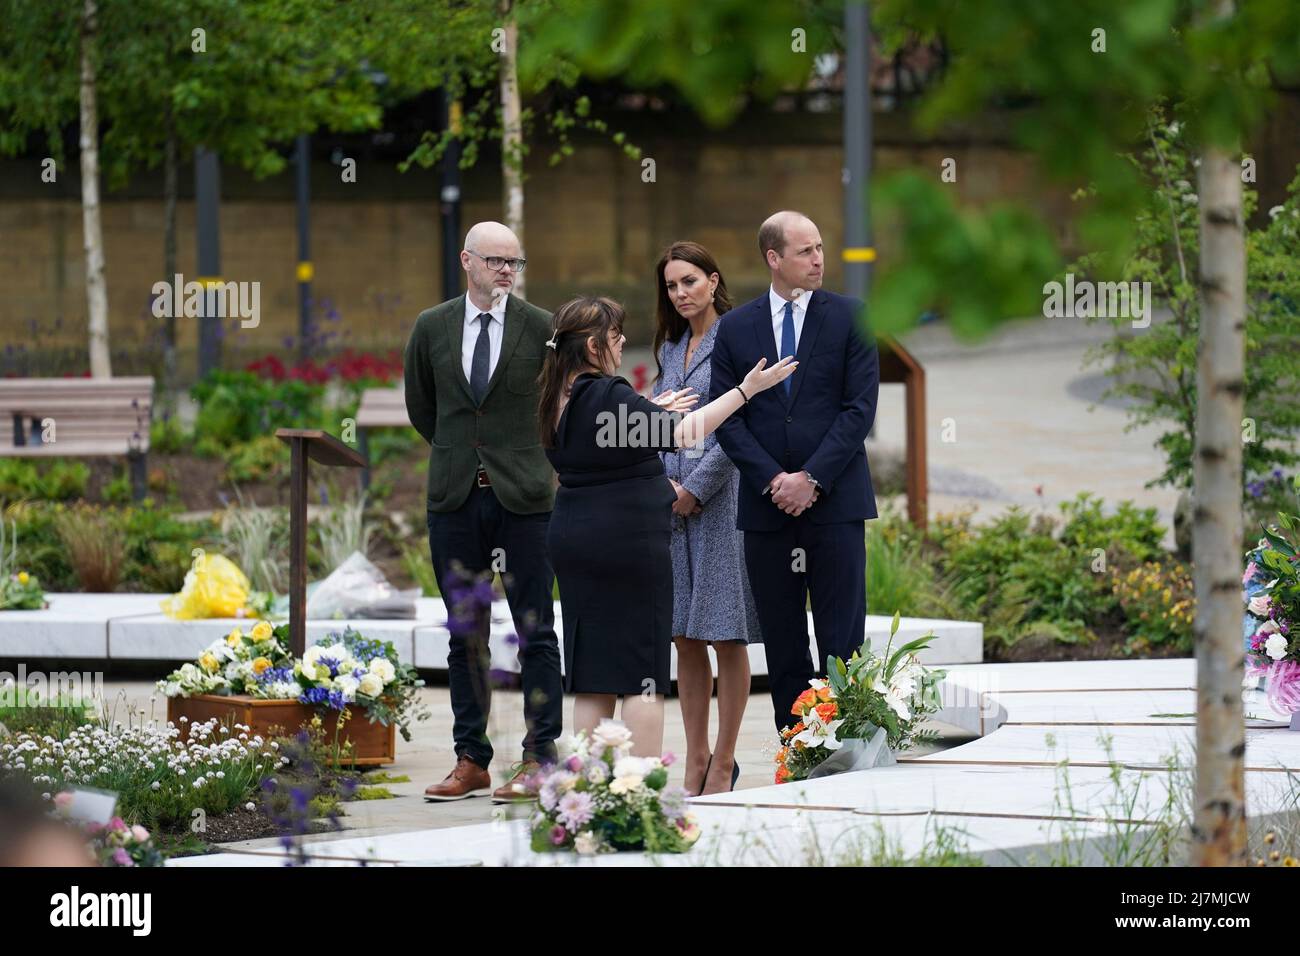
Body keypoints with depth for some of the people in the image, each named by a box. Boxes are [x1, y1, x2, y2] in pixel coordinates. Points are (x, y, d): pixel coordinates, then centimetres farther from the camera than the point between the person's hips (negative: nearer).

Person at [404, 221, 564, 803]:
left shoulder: (542, 329, -2)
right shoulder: (432, 328, 6)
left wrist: (539, 460, 10)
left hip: (524, 495, -3)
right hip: (455, 495, 3)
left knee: (535, 632, -2)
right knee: (465, 635, 6)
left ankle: (539, 759, 0)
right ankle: (470, 760, 11)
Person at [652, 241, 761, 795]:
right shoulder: (670, 349, 16)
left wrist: (693, 490, -11)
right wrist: (662, 485, 1)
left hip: (721, 496, -7)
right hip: (672, 500, 7)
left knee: (725, 635, -4)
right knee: (684, 636, 6)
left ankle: (723, 765, -1)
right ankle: (695, 764, 10)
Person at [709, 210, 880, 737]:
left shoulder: (849, 316, 2)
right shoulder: (735, 327, 8)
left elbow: (860, 407, -4)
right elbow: (727, 418, 4)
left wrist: (811, 478, -12)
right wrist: (772, 480, -9)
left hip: (834, 500, -2)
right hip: (766, 507, 2)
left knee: (842, 641, -4)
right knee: (782, 644, 5)